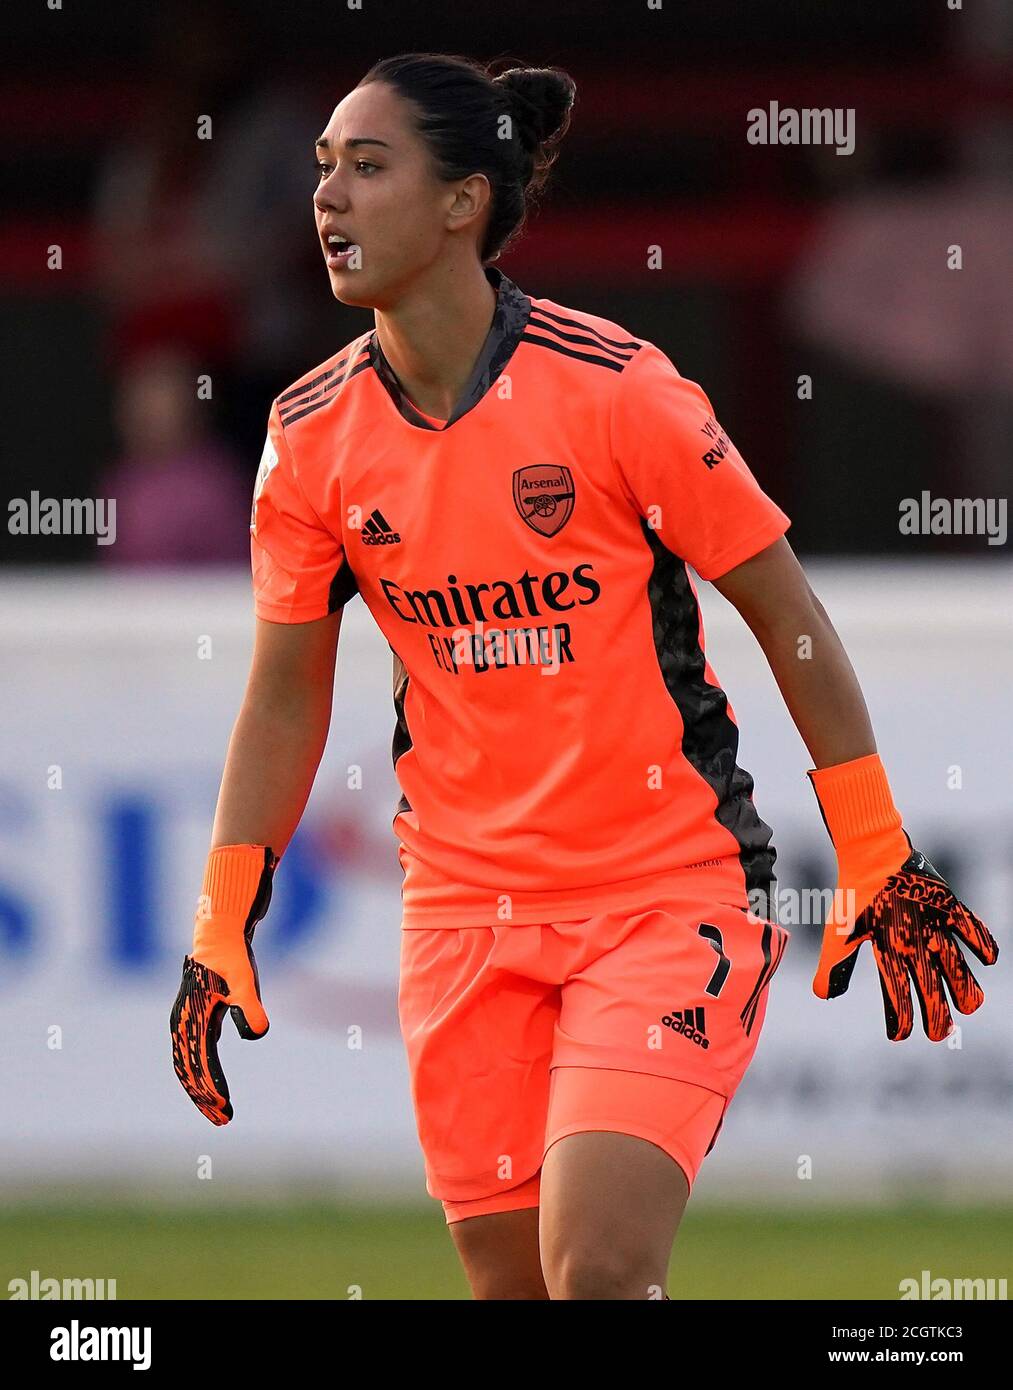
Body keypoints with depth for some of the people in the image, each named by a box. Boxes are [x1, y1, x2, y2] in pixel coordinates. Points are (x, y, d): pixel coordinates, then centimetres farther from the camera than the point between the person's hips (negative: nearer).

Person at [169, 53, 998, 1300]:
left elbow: (786, 614, -5)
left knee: (596, 1269, -20)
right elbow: (286, 695, 10)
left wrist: (876, 864, -5)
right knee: (509, 1280, 5)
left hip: (669, 892, -4)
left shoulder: (614, 389, -14)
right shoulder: (312, 436, -1)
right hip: (462, 907, 4)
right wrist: (220, 931, 4)